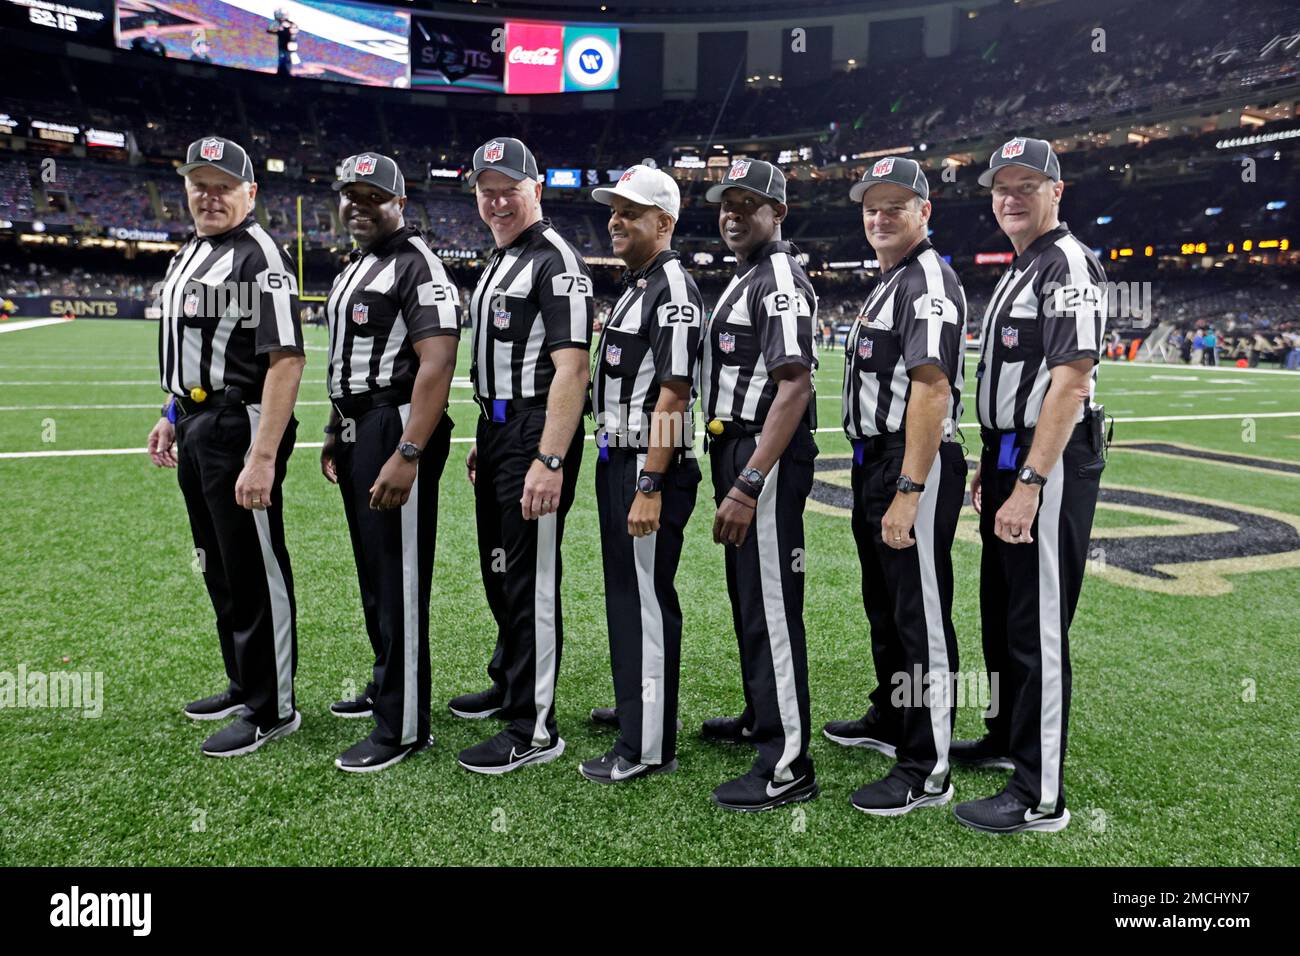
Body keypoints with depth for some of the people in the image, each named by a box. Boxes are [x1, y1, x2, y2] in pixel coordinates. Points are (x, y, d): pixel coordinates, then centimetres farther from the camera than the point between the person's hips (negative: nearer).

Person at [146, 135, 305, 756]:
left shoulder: (259, 257, -15)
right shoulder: (188, 254, 15)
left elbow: (286, 360, -23)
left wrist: (262, 456, -28)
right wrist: (173, 417, 22)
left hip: (239, 426, -10)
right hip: (194, 428, 10)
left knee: (255, 571, -1)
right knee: (219, 568, 19)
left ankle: (271, 710, 13)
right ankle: (244, 686, 35)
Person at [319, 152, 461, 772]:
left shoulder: (416, 266, -12)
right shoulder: (352, 270, 18)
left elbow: (436, 364, -22)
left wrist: (406, 454, -28)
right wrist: (336, 432, 23)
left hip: (397, 430, -10)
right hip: (356, 432, 10)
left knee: (398, 580, -6)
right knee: (372, 570, 18)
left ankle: (403, 727, 3)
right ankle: (386, 686, 34)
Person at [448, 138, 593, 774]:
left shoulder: (555, 261, -13)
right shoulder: (498, 262, 17)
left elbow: (570, 368, -22)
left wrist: (549, 460, -29)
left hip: (537, 432, -10)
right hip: (497, 428, 10)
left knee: (529, 578, -5)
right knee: (499, 569, 19)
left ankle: (534, 728, 6)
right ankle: (510, 683, 38)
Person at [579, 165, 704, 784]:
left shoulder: (673, 290, -14)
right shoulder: (634, 286, 16)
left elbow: (672, 396, -22)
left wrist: (650, 486, -25)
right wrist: (622, 472, 18)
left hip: (650, 465, -10)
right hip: (617, 459, 10)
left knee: (646, 599, -3)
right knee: (626, 591, 20)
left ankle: (648, 746, 7)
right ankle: (637, 704, 38)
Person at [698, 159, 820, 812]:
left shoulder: (780, 279, -13)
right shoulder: (744, 278, 19)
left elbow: (795, 386, -23)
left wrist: (748, 484, -28)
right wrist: (733, 474, 16)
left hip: (767, 457, -10)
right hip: (736, 450, 10)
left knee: (771, 605, -6)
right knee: (747, 594, 19)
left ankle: (787, 764, 2)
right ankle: (762, 718, 35)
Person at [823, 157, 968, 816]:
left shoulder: (929, 282, -14)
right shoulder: (888, 283, 18)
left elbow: (932, 391, -24)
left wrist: (908, 491, -28)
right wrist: (876, 479, 17)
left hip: (916, 465, -10)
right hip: (874, 462, 10)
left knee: (921, 615, -3)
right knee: (884, 605, 21)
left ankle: (925, 771, 7)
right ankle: (890, 720, 38)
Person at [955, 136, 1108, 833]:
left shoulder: (1069, 264, -13)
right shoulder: (1019, 270, 18)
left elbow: (1071, 383, -22)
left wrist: (1028, 483, -27)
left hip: (1049, 464, -10)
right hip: (1010, 457, 10)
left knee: (1038, 625, -6)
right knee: (1001, 611, 19)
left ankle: (1040, 796, 4)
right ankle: (1007, 737, 37)